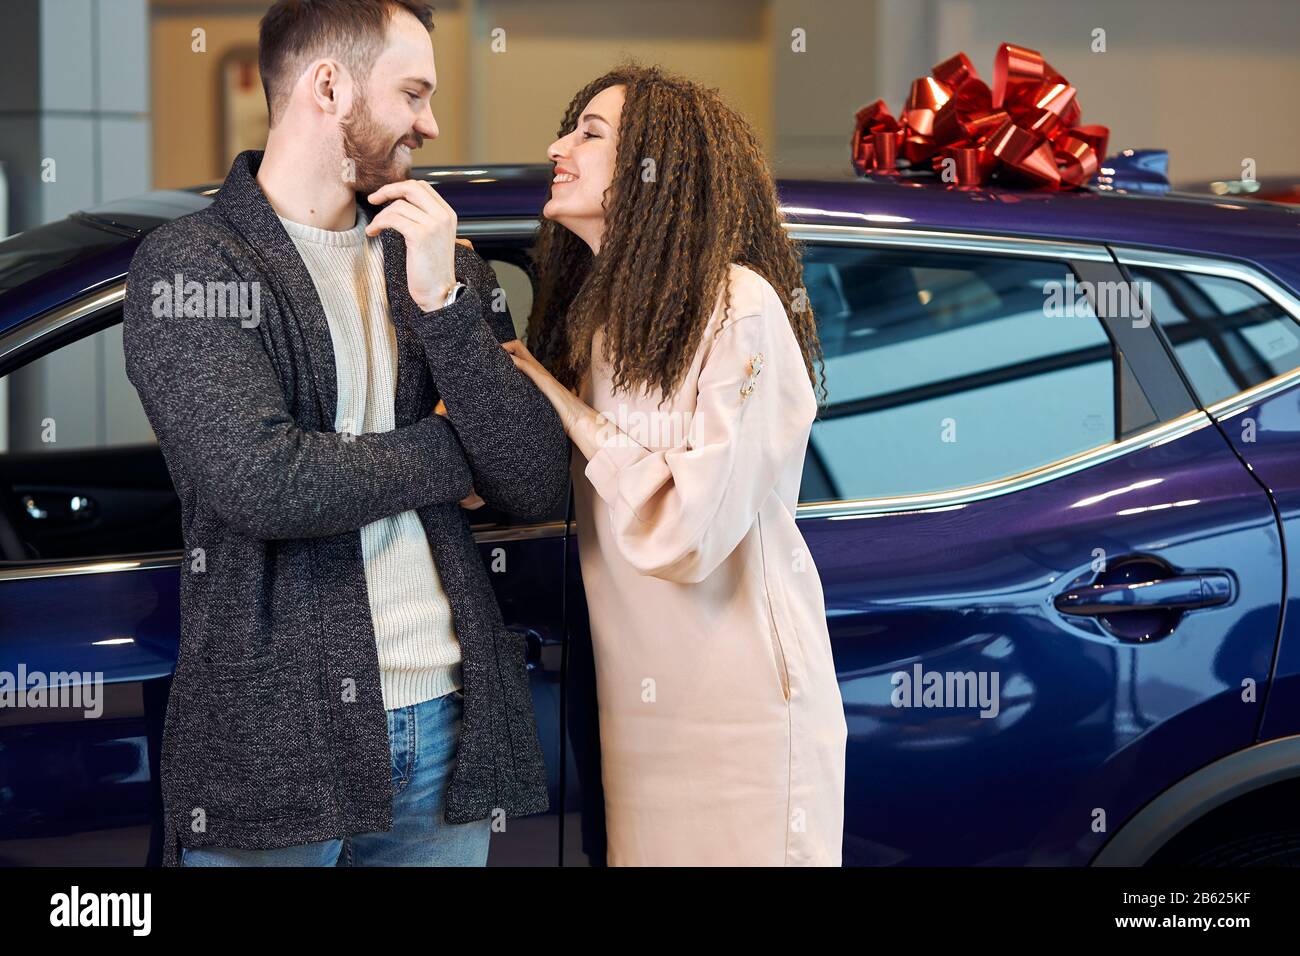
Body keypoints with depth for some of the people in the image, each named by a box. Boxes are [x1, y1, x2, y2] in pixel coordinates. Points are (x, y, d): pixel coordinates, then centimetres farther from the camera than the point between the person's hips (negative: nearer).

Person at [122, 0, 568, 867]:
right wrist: (448, 457, -4)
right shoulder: (189, 266, -4)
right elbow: (259, 483, -19)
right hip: (274, 744, -5)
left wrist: (442, 300, -9)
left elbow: (538, 488, 2)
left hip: (445, 729, 5)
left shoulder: (446, 266, 11)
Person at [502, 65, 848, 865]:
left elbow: (691, 532, -21)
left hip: (735, 702, -7)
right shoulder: (591, 313, 9)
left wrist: (566, 408, -12)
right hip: (629, 699, 7)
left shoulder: (736, 308, -14)